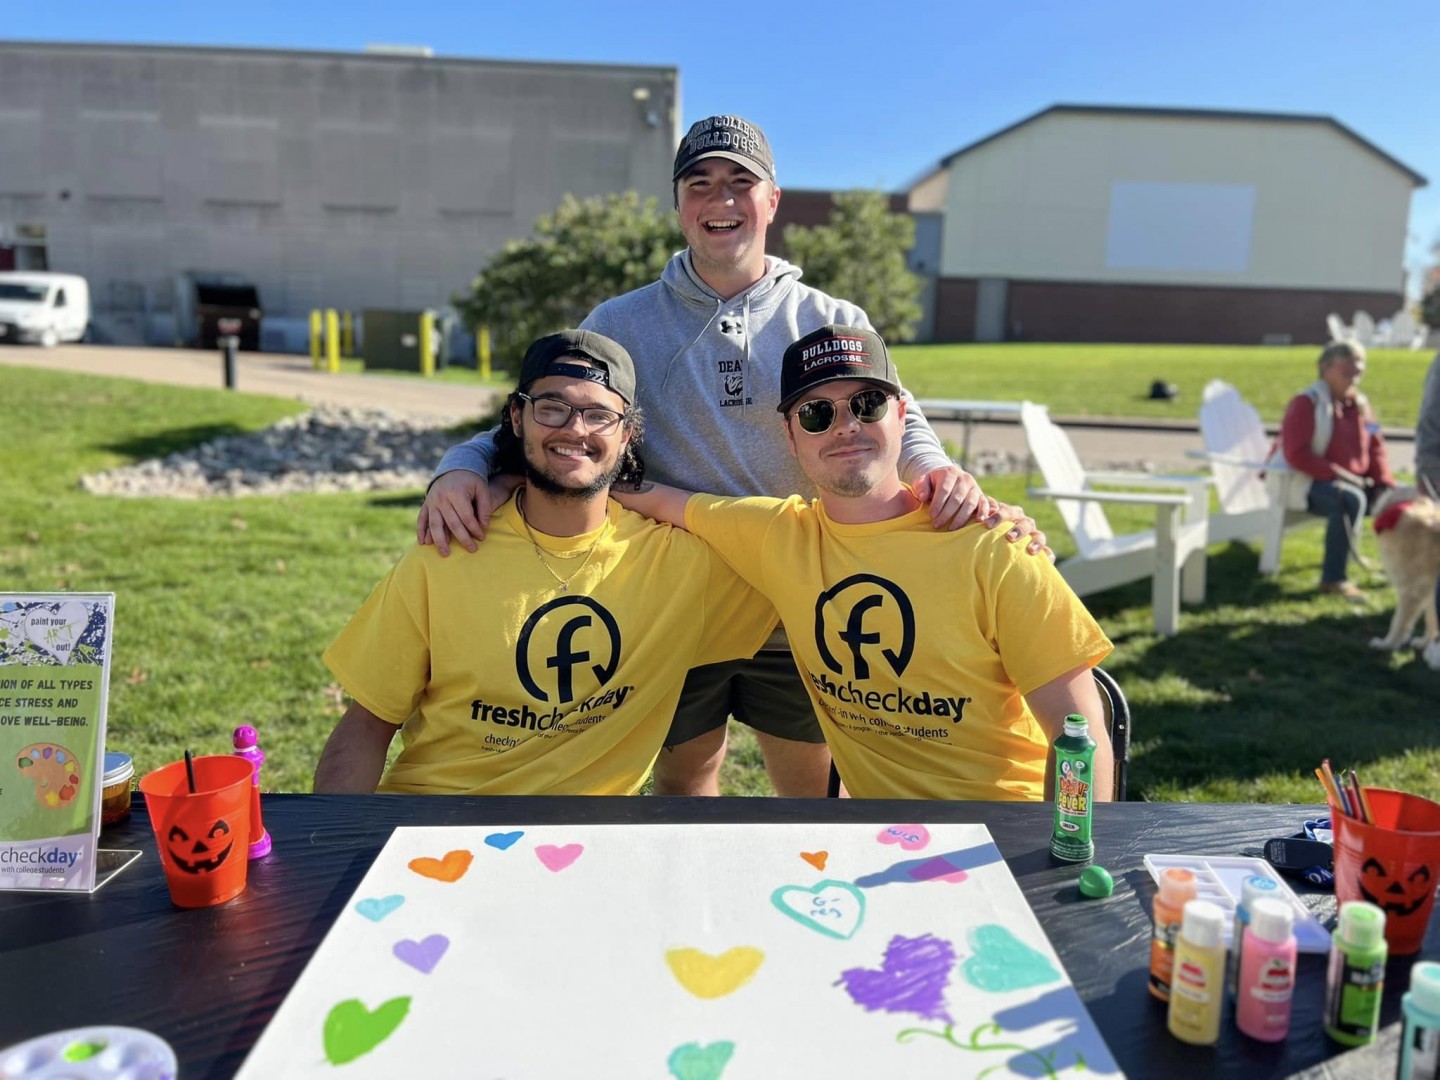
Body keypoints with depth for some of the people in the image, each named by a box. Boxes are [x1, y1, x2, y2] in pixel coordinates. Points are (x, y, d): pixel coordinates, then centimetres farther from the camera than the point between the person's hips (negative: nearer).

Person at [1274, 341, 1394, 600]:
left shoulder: (1359, 403, 13)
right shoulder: (1307, 403, -10)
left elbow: (1375, 448, 16)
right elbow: (1296, 454, -19)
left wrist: (1383, 484, 0)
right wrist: (1337, 474, -24)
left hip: (1356, 482, 8)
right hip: (1311, 484, -8)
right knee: (1352, 500, -36)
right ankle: (1333, 578, -33)